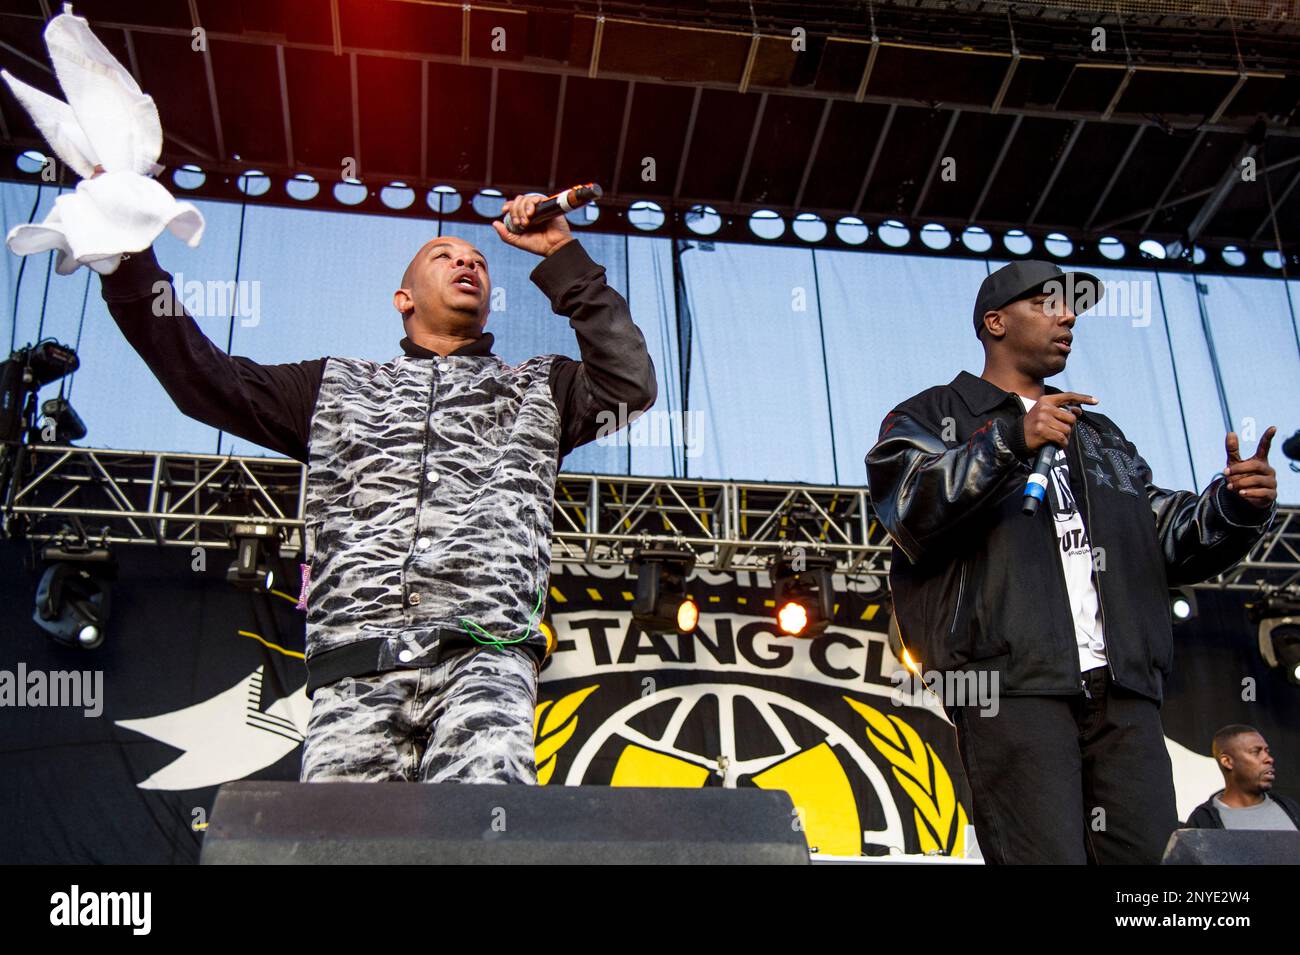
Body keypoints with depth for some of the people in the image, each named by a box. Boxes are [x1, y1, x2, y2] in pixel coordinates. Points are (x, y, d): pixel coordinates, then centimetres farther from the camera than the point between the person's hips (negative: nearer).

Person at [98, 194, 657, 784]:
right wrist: (130, 257, 17)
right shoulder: (339, 386, 30)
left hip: (484, 653, -1)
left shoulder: (538, 389, 28)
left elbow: (630, 385, 10)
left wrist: (564, 260, 15)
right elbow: (203, 376, 25)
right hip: (355, 664, 2)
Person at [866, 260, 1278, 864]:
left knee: (1144, 850, -4)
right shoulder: (930, 418, 13)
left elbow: (1167, 540, 25)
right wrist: (1009, 443, -19)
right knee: (1044, 855, -14)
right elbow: (910, 509, -7)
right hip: (1013, 683, -5)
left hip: (1124, 686, 5)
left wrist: (1233, 506, 5)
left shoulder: (1098, 434, 32)